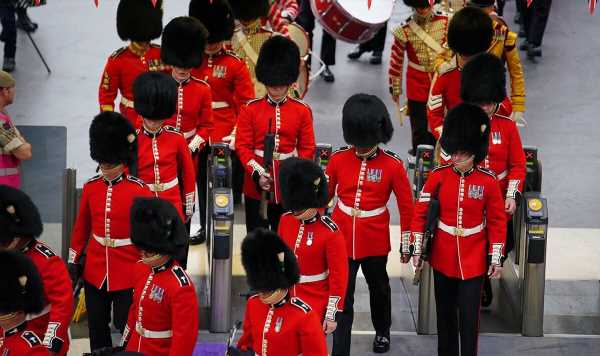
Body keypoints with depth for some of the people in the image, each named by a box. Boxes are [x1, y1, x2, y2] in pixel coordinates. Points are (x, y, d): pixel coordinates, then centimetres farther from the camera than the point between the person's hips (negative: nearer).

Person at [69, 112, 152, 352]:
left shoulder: (139, 190, -12)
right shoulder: (91, 187, 1)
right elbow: (81, 228, 11)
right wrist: (73, 262, 12)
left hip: (128, 274, -4)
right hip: (95, 271, 4)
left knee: (125, 324, 5)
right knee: (97, 327, 13)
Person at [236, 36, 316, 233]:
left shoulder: (302, 111, 1)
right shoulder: (250, 109, -2)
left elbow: (307, 148, 3)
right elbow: (243, 145, -4)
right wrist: (257, 173, -17)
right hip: (256, 186, -1)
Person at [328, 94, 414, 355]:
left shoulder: (392, 164, -12)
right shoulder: (338, 159, -8)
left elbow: (406, 206, -4)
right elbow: (324, 194, 5)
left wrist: (407, 243, -1)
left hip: (375, 241, 0)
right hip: (342, 238, 0)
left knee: (379, 288, 23)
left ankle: (382, 332, 48)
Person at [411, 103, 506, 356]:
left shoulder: (488, 181, -10)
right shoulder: (439, 175, -8)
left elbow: (498, 222, -3)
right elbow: (420, 212, -1)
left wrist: (496, 260, -4)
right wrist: (417, 249, -2)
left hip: (474, 260, -2)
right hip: (443, 257, 2)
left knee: (469, 316, 0)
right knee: (445, 313, 15)